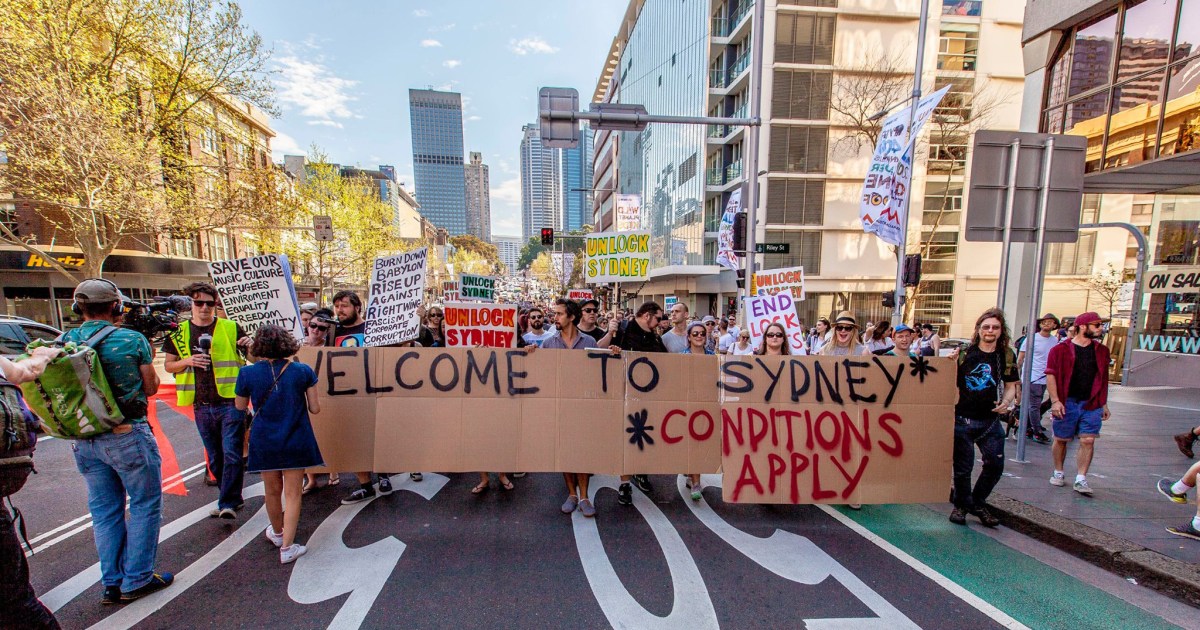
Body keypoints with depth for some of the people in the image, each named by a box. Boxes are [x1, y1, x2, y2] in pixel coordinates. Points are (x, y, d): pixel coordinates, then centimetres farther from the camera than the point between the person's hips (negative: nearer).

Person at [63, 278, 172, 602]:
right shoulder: (133, 340, -13)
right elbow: (151, 388, -3)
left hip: (84, 440, 5)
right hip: (127, 436, -5)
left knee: (104, 511, 16)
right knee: (144, 505, 9)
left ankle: (112, 584, 25)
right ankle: (136, 580, 16)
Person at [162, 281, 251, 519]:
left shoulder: (231, 328, 0)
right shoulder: (179, 333, 7)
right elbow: (168, 365, 14)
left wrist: (251, 346, -18)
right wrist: (187, 361, -8)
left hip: (230, 402, -4)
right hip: (201, 406, 4)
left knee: (231, 453, -7)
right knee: (215, 457, 14)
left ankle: (228, 503, 1)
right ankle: (233, 498, 29)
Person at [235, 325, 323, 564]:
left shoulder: (248, 373, -10)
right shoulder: (303, 371, -12)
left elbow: (240, 406, 6)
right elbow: (315, 408, -7)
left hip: (264, 442, 2)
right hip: (296, 441, -2)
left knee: (272, 490, 22)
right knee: (293, 492, 10)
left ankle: (277, 533, 44)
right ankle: (287, 547, 13)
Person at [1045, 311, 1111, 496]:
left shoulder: (1101, 351, 9)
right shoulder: (1061, 349, -6)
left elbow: (1103, 379, 16)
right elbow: (1051, 375, -9)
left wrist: (1104, 404, 15)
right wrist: (1055, 401, -14)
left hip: (1092, 404, 4)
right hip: (1067, 403, -4)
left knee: (1088, 441, -1)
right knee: (1061, 439, 7)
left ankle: (1081, 479, 6)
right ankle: (1058, 473, 23)